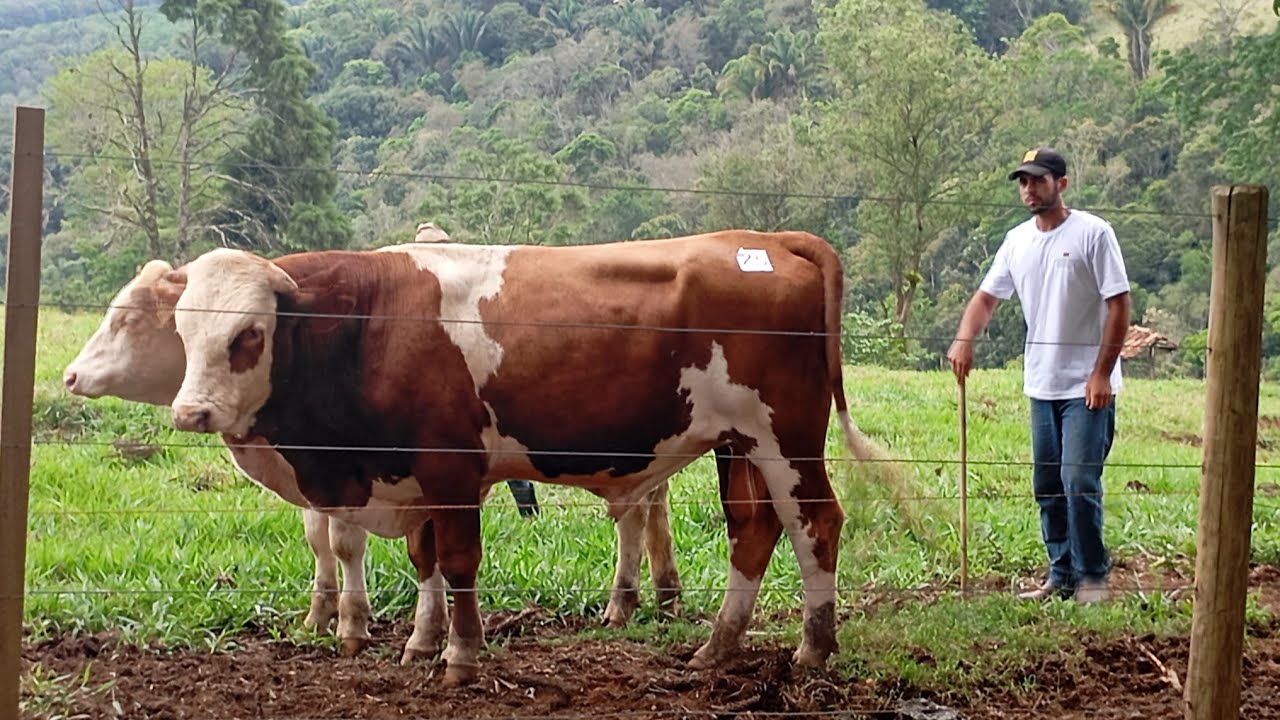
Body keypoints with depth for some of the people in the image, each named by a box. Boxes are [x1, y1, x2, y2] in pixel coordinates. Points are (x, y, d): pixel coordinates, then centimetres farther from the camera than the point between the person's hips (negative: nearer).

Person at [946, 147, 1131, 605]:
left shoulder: (1092, 233, -9)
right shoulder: (1017, 240, 10)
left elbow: (1119, 304, -10)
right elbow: (987, 297, 13)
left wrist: (1101, 373, -14)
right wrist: (964, 339, -7)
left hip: (1086, 385, -7)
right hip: (1041, 383, 7)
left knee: (1079, 481, -11)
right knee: (1046, 485, 11)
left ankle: (1092, 576, 1)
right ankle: (1062, 576, 20)